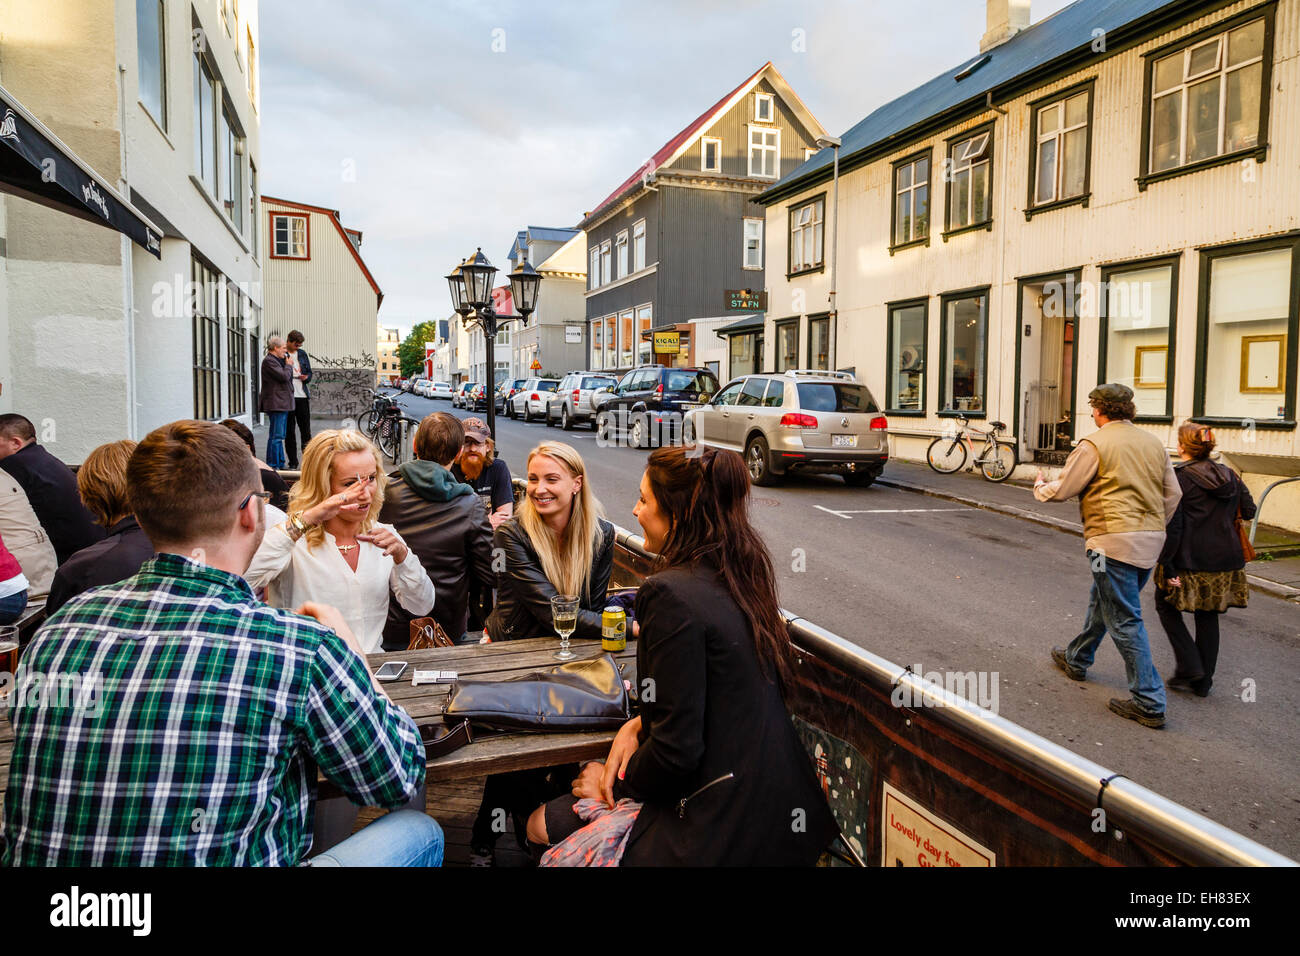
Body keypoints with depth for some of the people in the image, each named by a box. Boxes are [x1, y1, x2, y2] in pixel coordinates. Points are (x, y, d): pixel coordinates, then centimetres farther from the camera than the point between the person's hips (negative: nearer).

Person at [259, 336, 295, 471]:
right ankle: (273, 466, -7)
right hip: (276, 403, -11)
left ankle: (280, 464, 22)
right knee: (276, 436, -10)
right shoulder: (269, 361, -13)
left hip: (282, 403, 11)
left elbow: (287, 378, 22)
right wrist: (288, 365, -4)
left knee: (279, 436, 15)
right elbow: (284, 376, -20)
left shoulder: (277, 360, 19)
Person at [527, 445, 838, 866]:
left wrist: (614, 782, -4)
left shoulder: (671, 595, -24)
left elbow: (677, 751, -22)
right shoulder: (739, 577, 3)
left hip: (722, 827, -8)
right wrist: (639, 724, 4)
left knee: (542, 824, 6)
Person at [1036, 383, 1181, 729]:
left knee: (1125, 621, -4)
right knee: (1102, 601, 25)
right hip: (1150, 541, 8)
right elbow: (1172, 494, 14)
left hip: (1114, 541, -8)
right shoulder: (1154, 444, 11)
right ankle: (1076, 659, 43)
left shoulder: (1094, 445, -10)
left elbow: (1062, 490, -7)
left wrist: (1040, 487, 15)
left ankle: (1149, 703, -3)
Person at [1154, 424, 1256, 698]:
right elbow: (1249, 511, 9)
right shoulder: (1228, 475, 6)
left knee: (1167, 605, 15)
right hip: (1226, 559, 6)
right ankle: (1203, 682, 21)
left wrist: (1166, 564, -16)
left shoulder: (1177, 477, -12)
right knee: (1208, 617, 15)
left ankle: (1189, 667, 4)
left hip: (1189, 560, -5)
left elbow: (1172, 525, -17)